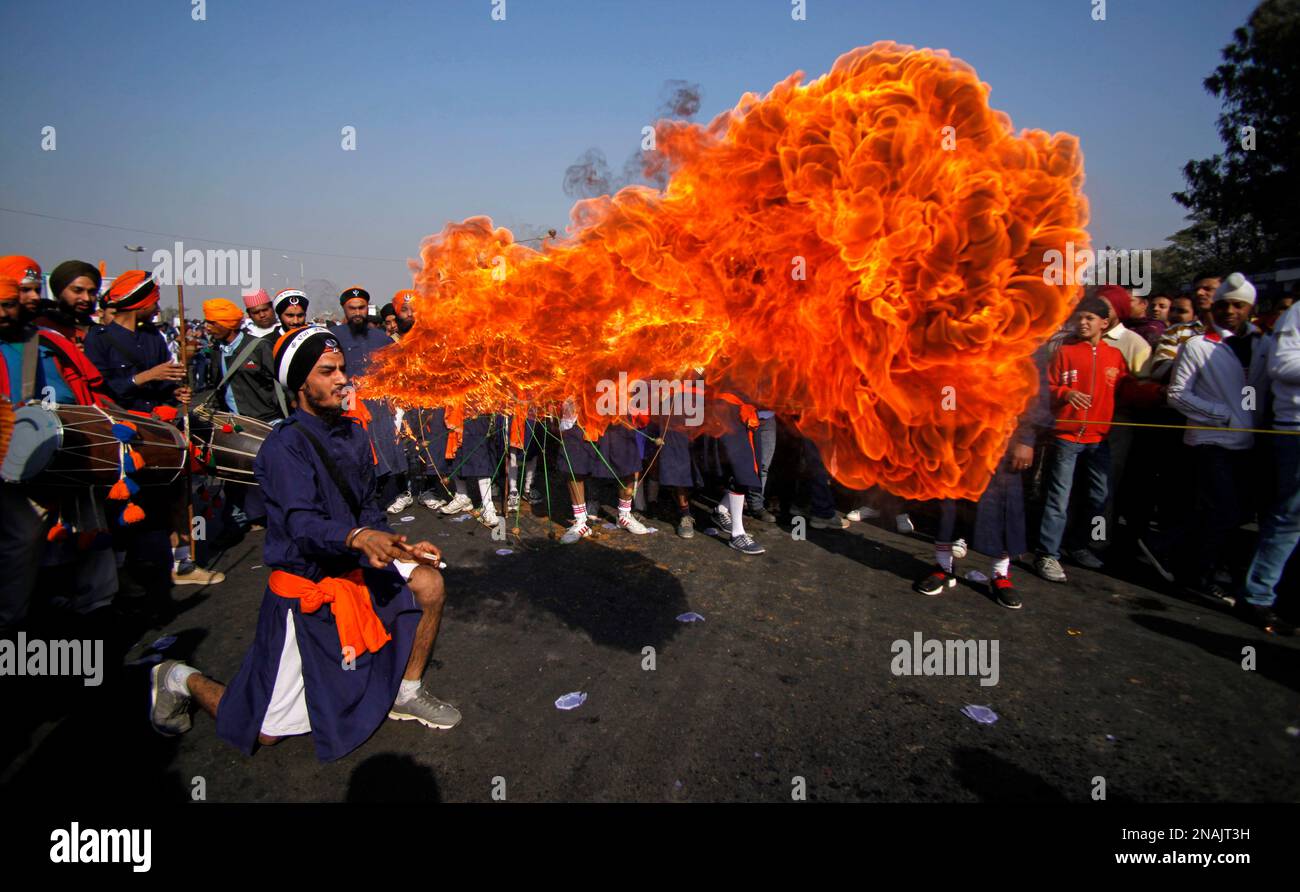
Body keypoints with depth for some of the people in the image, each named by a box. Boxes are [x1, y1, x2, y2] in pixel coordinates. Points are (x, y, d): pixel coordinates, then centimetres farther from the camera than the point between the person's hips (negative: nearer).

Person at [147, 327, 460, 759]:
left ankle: (407, 694, 8)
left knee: (430, 583, -13)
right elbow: (304, 525, -32)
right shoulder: (284, 446, -19)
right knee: (267, 731, 0)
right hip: (303, 585, -6)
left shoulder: (353, 433, 4)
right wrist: (358, 537, -51)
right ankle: (182, 679, 29)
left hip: (353, 568, 7)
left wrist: (398, 547, -8)